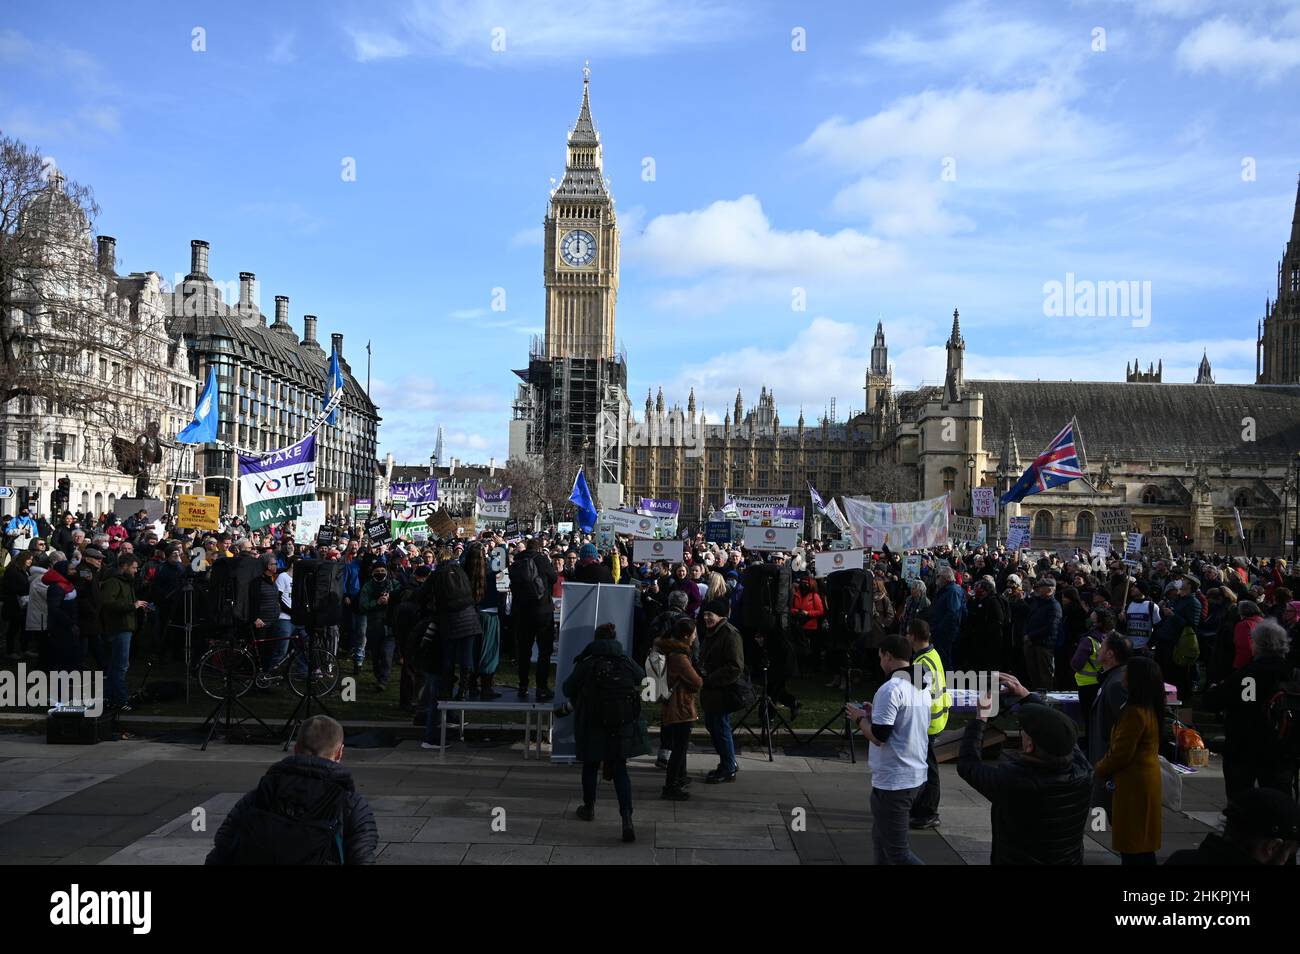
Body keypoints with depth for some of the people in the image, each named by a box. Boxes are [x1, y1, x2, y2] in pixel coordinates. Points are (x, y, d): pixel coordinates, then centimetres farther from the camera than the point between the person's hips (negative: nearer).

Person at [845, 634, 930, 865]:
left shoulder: (890, 689, -19)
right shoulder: (923, 688, 10)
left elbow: (878, 737, -21)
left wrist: (860, 718, -3)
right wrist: (875, 714, 18)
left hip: (893, 783, -9)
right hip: (917, 778, 9)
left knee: (898, 852, -4)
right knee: (881, 838, 22)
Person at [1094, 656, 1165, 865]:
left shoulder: (1134, 712, -24)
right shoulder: (1150, 708, 7)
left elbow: (1121, 753, -20)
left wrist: (1099, 769, -4)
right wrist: (1105, 765, 14)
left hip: (1133, 781, -9)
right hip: (1146, 775, 9)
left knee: (1132, 842, -1)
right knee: (1142, 840, 17)